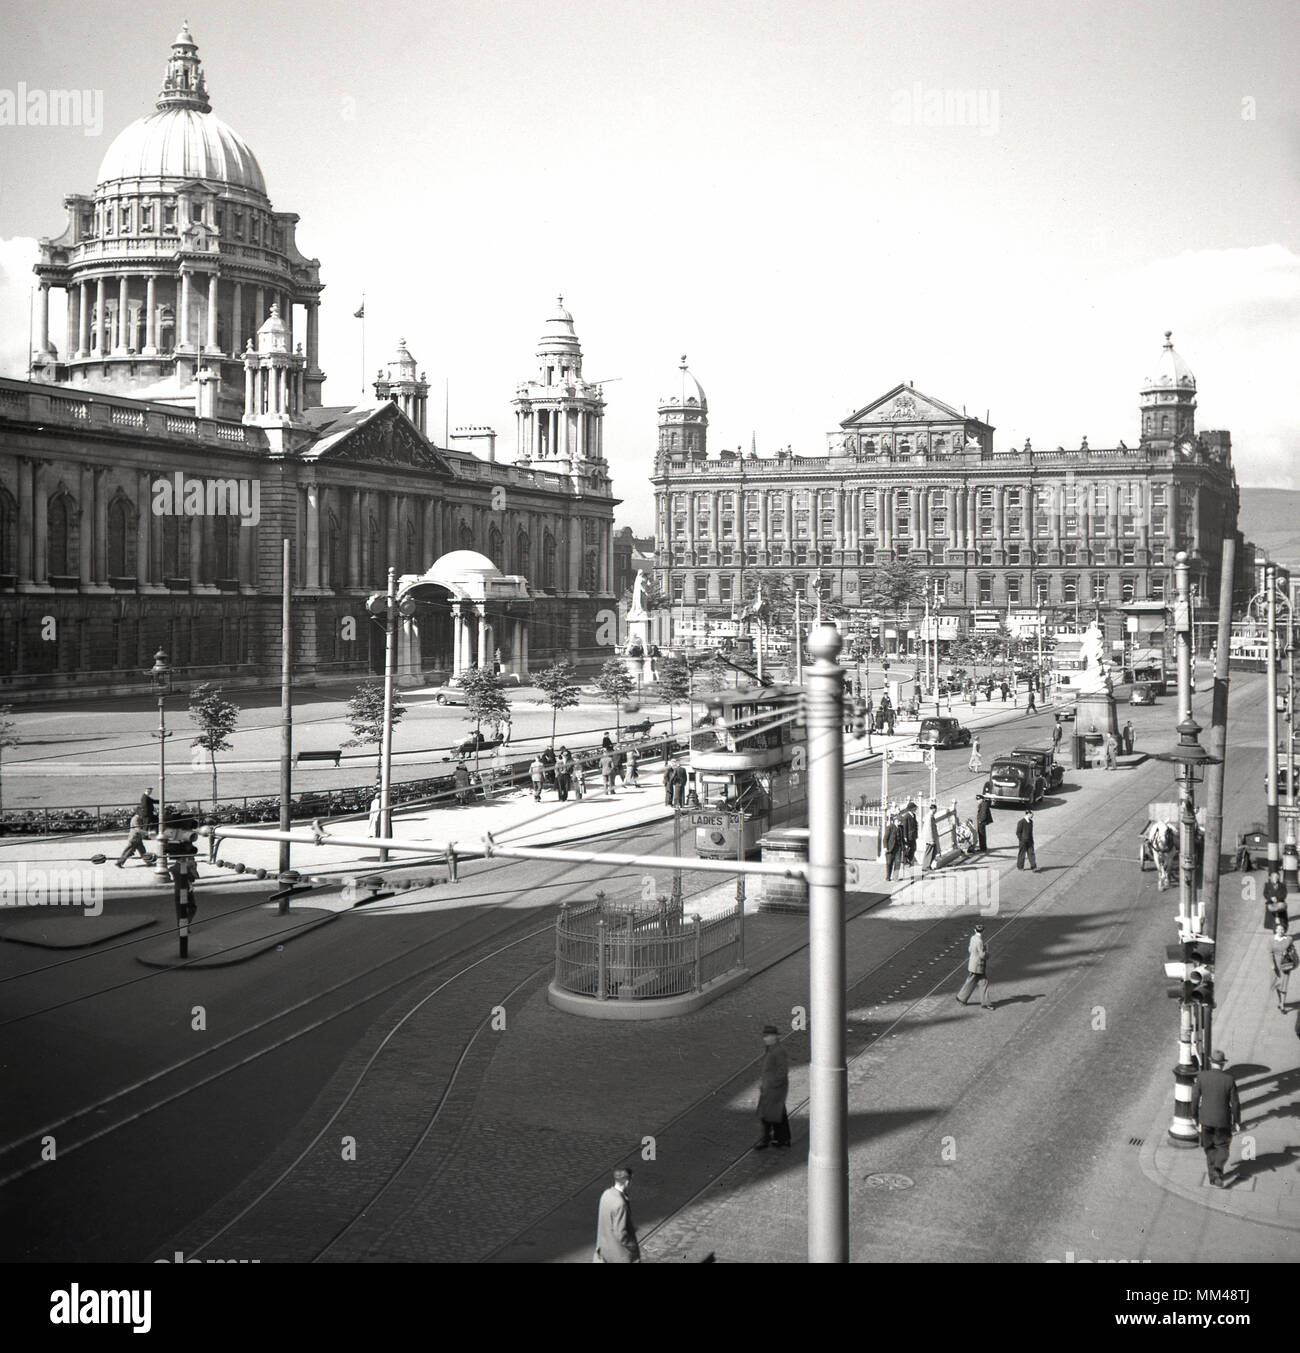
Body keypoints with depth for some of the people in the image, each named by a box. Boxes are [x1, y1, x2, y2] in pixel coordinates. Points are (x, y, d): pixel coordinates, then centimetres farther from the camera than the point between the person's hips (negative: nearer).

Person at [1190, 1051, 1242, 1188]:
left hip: (1206, 1119, 1)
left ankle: (1213, 1177, 21)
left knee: (1209, 1148, 18)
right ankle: (1217, 1169, -7)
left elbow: (1195, 1098, -6)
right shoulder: (1229, 1080, -13)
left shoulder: (1202, 1077, -11)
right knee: (1223, 1148, 16)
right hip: (1223, 1120, -1)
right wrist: (1237, 1121, 6)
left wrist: (1195, 1116, 9)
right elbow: (1235, 1103, -7)